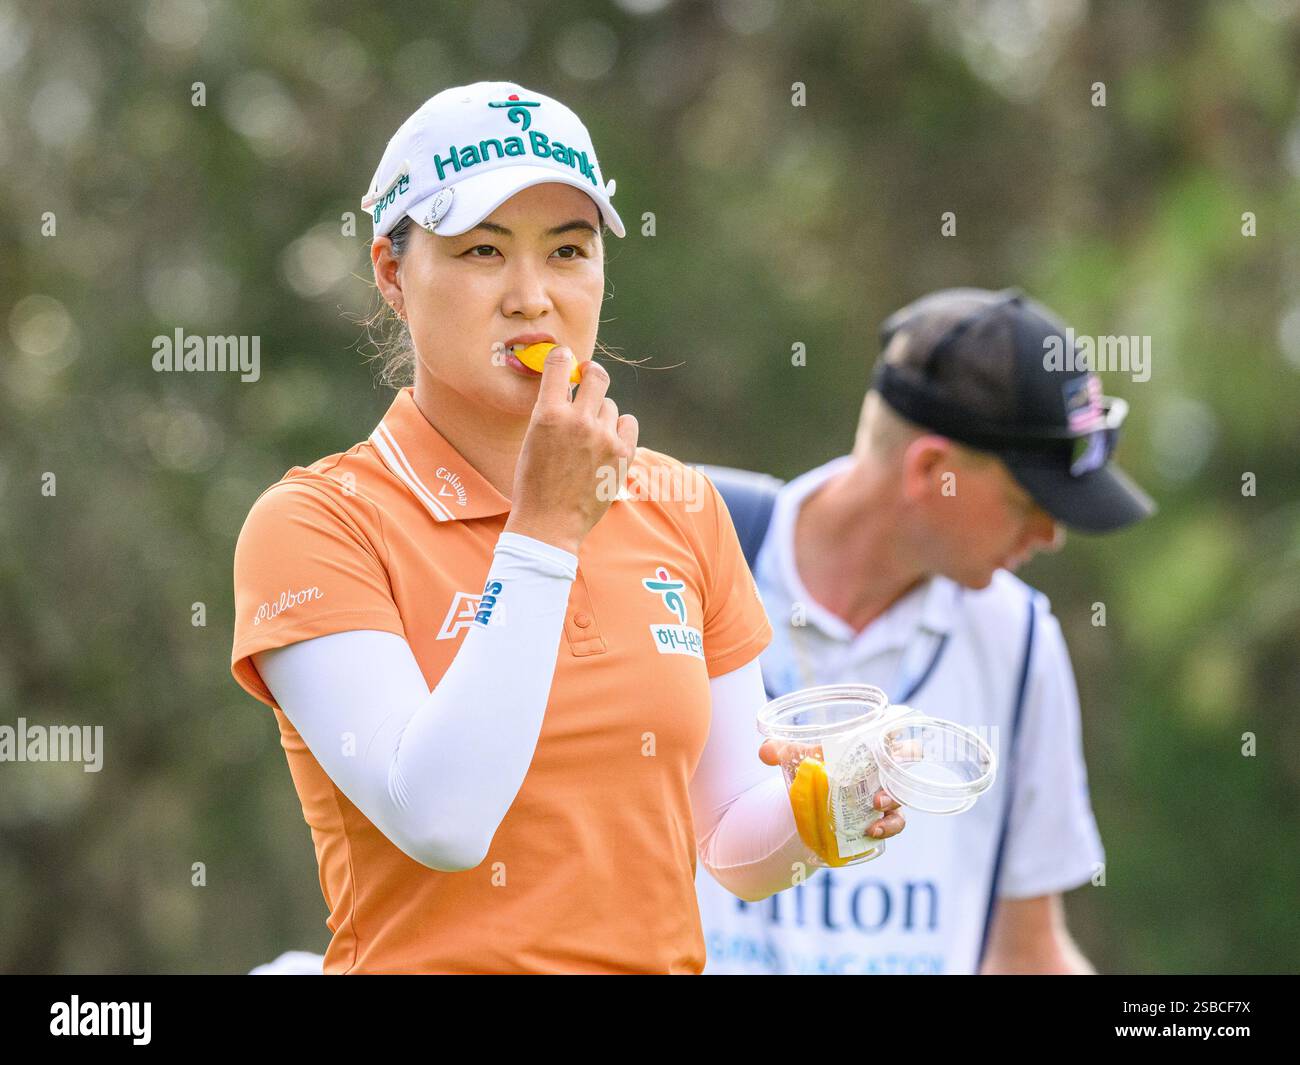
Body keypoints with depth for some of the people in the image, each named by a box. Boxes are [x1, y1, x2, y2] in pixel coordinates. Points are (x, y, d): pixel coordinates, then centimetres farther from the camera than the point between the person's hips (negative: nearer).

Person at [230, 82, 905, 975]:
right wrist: (546, 526, -16)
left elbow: (732, 849, 10)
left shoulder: (680, 508, 6)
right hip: (424, 957, -4)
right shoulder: (316, 521, -7)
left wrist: (811, 812, -10)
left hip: (659, 956, 4)